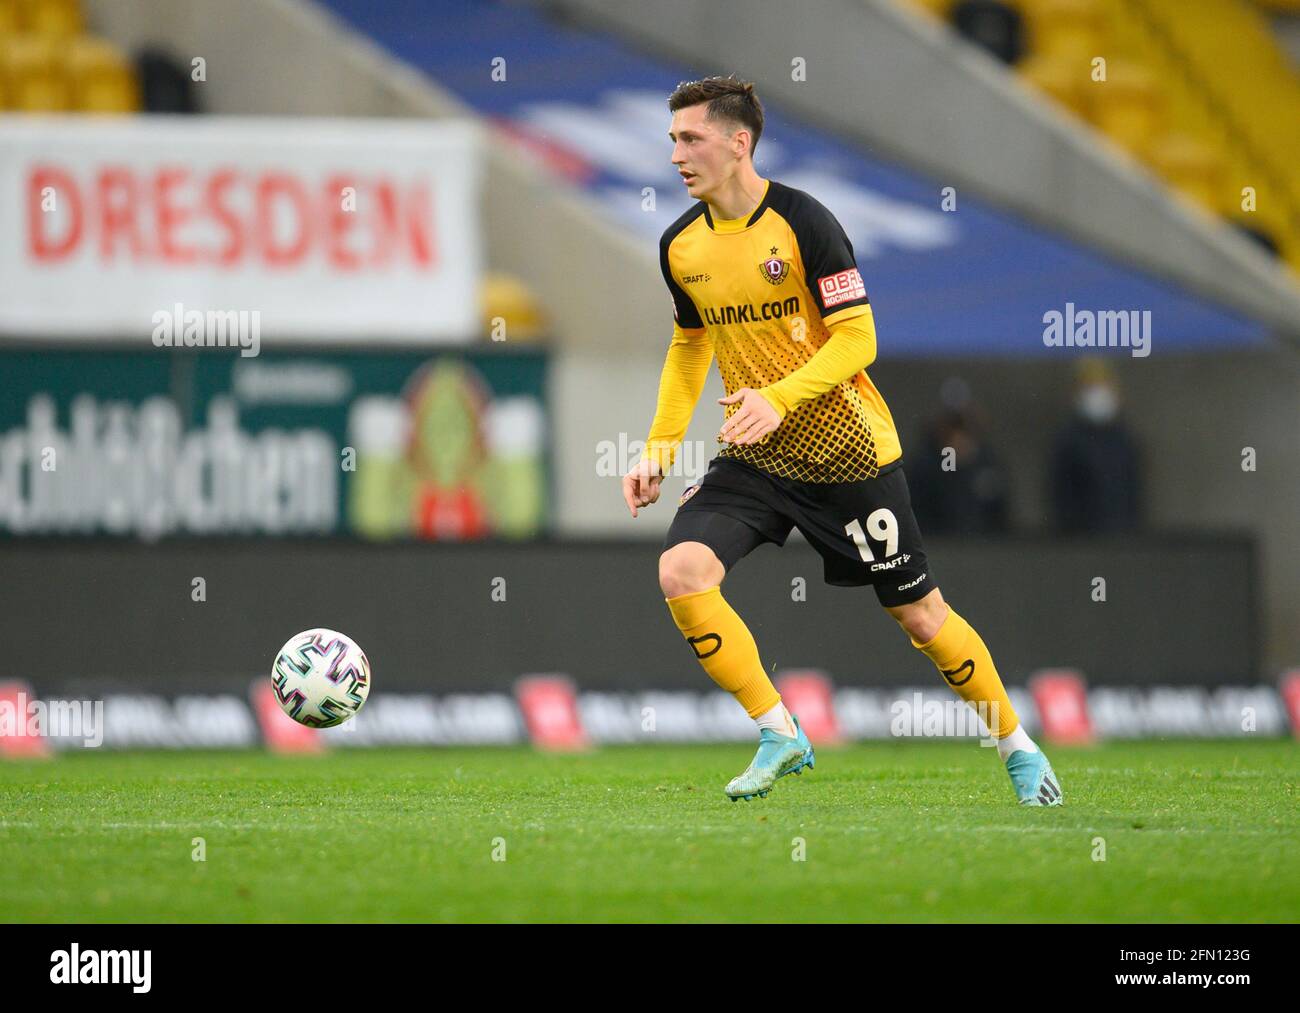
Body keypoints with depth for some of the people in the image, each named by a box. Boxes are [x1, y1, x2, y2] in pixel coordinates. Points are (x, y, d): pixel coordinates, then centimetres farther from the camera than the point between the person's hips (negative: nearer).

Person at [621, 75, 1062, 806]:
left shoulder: (803, 223, -16)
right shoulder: (681, 245, 2)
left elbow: (857, 337, -17)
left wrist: (779, 397, -31)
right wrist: (659, 448, 9)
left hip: (848, 451, -5)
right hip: (754, 458, 5)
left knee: (918, 612, 3)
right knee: (681, 570, -19)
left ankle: (1018, 745, 23)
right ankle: (780, 735, -7)